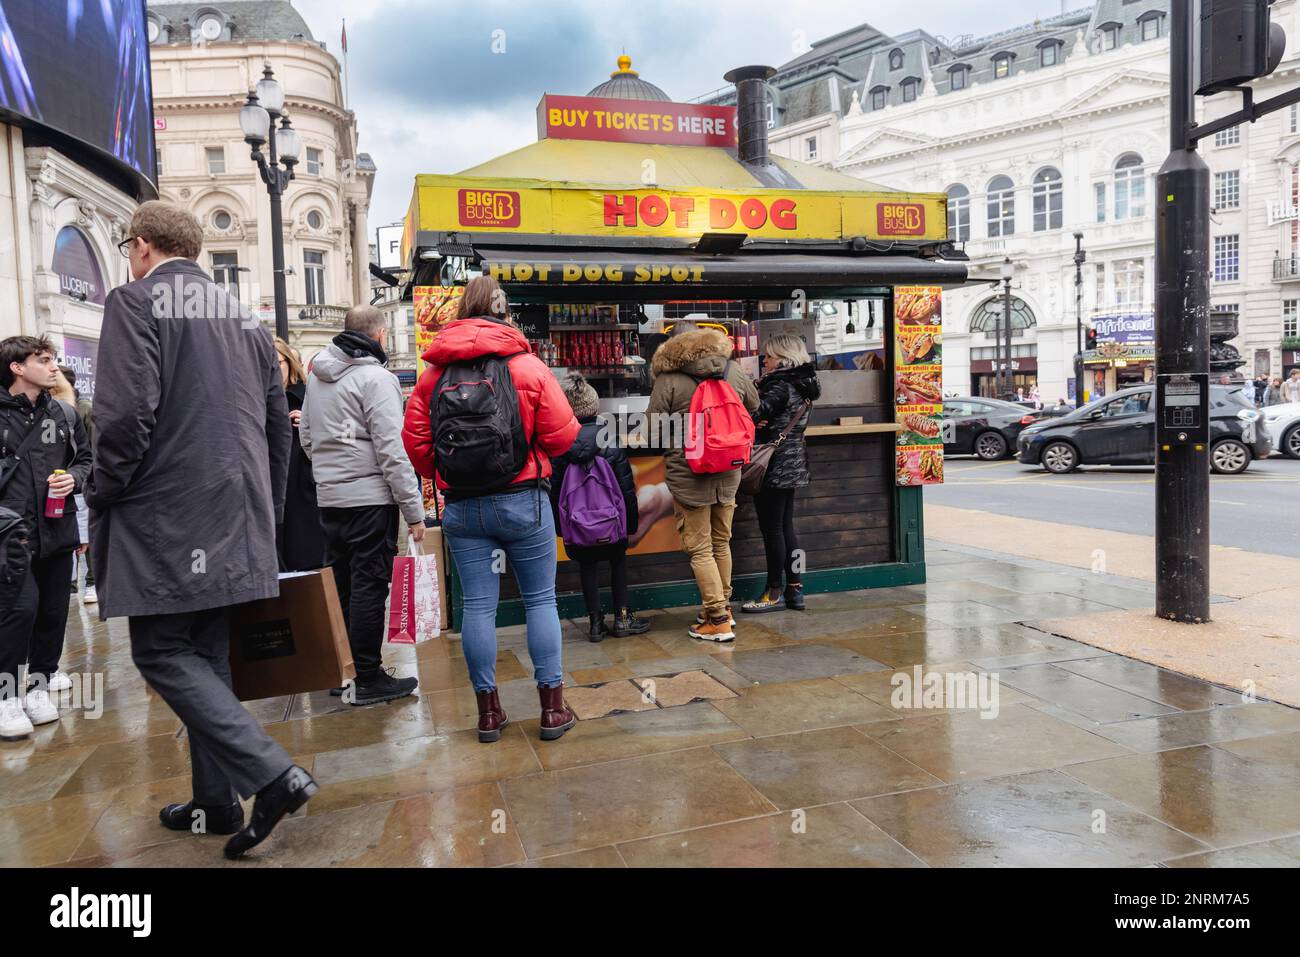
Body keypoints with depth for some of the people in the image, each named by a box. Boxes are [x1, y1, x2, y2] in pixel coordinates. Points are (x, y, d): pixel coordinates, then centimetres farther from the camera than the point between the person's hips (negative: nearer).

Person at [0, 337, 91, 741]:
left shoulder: (64, 414, 8)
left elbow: (86, 459, 18)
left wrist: (74, 478, -3)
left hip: (57, 528, 4)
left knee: (53, 611, 9)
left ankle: (38, 686, 25)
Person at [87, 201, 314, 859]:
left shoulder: (135, 302, -6)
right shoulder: (242, 318, 15)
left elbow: (126, 414, -18)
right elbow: (277, 421, 16)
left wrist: (102, 497, -4)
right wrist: (268, 511, 21)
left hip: (165, 518, -7)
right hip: (234, 522, 7)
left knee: (161, 652, 0)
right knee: (206, 652, 14)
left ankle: (272, 775, -11)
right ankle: (216, 801, 20)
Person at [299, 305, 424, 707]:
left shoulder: (316, 375, 11)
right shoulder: (375, 378, -13)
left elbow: (306, 436, 17)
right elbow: (391, 450, -16)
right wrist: (413, 510, -13)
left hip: (329, 498, 8)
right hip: (370, 499, -8)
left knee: (339, 585, 15)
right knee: (369, 587, -1)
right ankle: (368, 681, 5)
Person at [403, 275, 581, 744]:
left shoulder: (433, 372, 2)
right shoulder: (528, 366, -6)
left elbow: (415, 443, 3)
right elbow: (562, 436, -6)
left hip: (462, 508, 3)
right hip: (523, 501, -2)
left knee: (478, 605, 8)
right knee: (541, 600, 8)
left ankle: (488, 711, 17)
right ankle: (552, 708, 12)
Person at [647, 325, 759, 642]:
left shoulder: (668, 379, -10)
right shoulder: (735, 371, 4)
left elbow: (653, 426, -8)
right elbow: (754, 407, 19)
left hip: (688, 476, -5)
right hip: (728, 473, 5)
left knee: (700, 549, 2)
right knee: (721, 543, 19)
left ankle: (718, 621, 2)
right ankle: (723, 608, 30)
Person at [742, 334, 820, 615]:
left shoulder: (779, 386, -16)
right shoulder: (802, 385, 12)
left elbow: (754, 415, -24)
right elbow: (781, 422, 9)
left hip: (774, 466, -9)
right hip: (793, 464, 9)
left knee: (772, 529, -1)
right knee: (786, 526, 14)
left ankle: (774, 594, 7)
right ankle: (794, 590, 18)